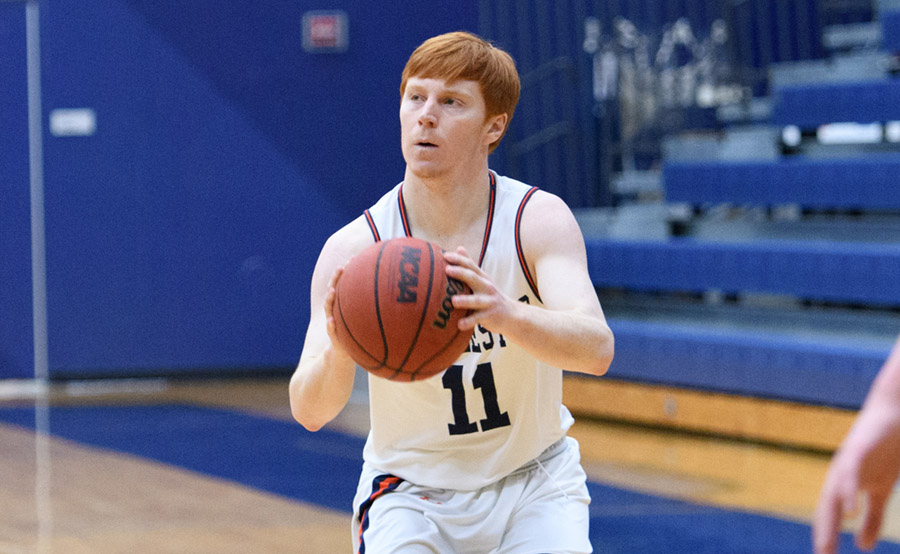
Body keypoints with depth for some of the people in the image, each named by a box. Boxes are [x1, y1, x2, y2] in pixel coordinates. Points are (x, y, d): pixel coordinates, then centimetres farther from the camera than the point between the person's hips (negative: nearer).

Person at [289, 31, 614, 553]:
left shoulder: (539, 221, -16)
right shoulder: (354, 251, -16)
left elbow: (596, 347, -32)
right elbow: (309, 411, -23)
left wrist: (507, 317, -53)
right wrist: (337, 355, -46)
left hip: (534, 482, 1)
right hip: (410, 489, 0)